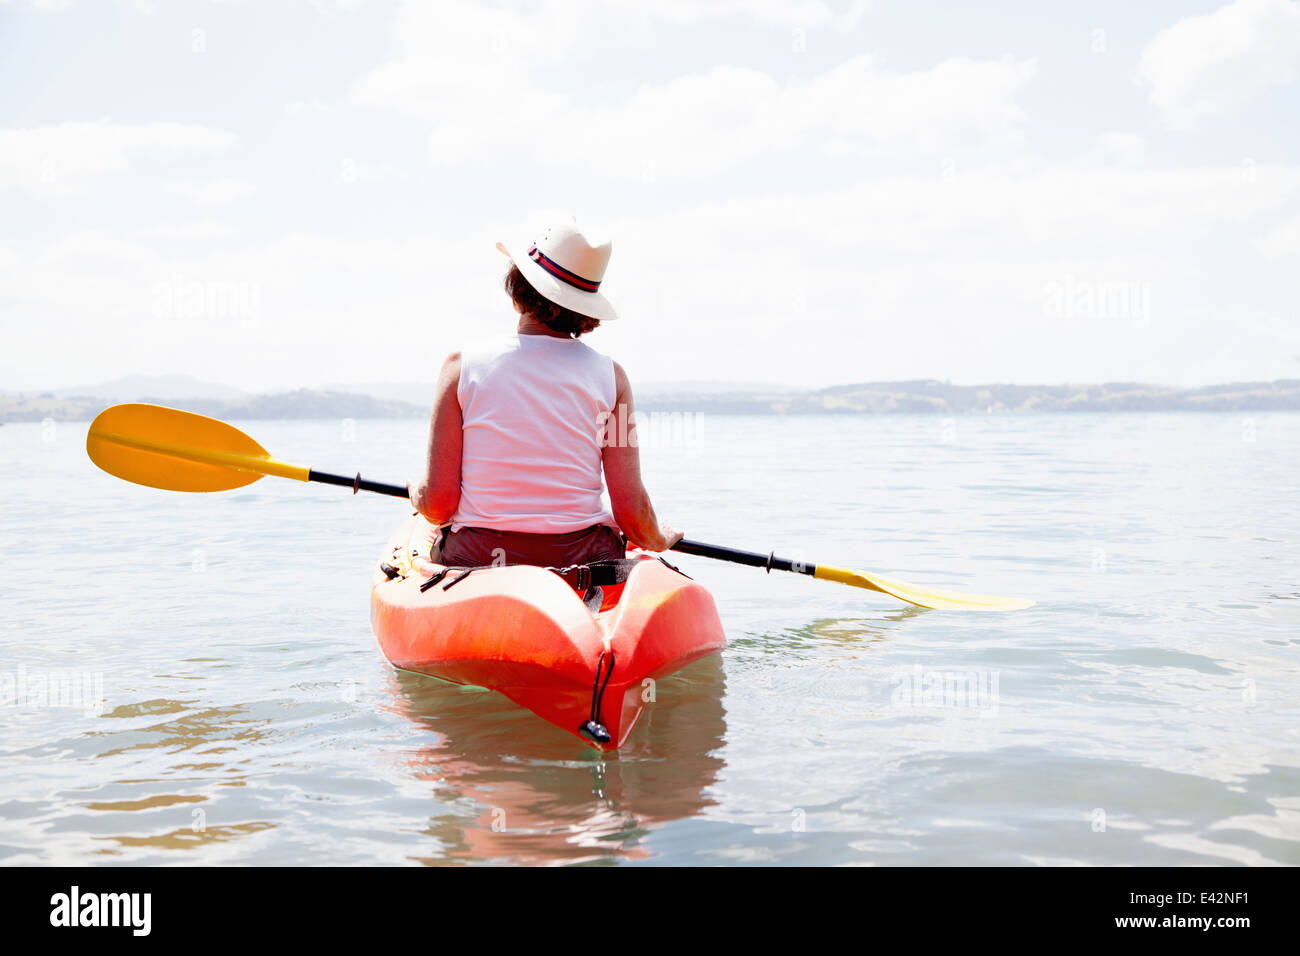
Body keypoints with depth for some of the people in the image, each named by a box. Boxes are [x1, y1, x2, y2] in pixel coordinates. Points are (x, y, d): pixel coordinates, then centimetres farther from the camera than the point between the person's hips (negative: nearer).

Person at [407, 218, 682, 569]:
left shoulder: (463, 367, -8)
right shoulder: (609, 374, -6)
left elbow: (438, 503, -9)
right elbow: (632, 509, -8)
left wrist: (417, 493, 15)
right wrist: (658, 539, 15)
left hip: (476, 560, 0)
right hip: (583, 561, 1)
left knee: (430, 530, 34)